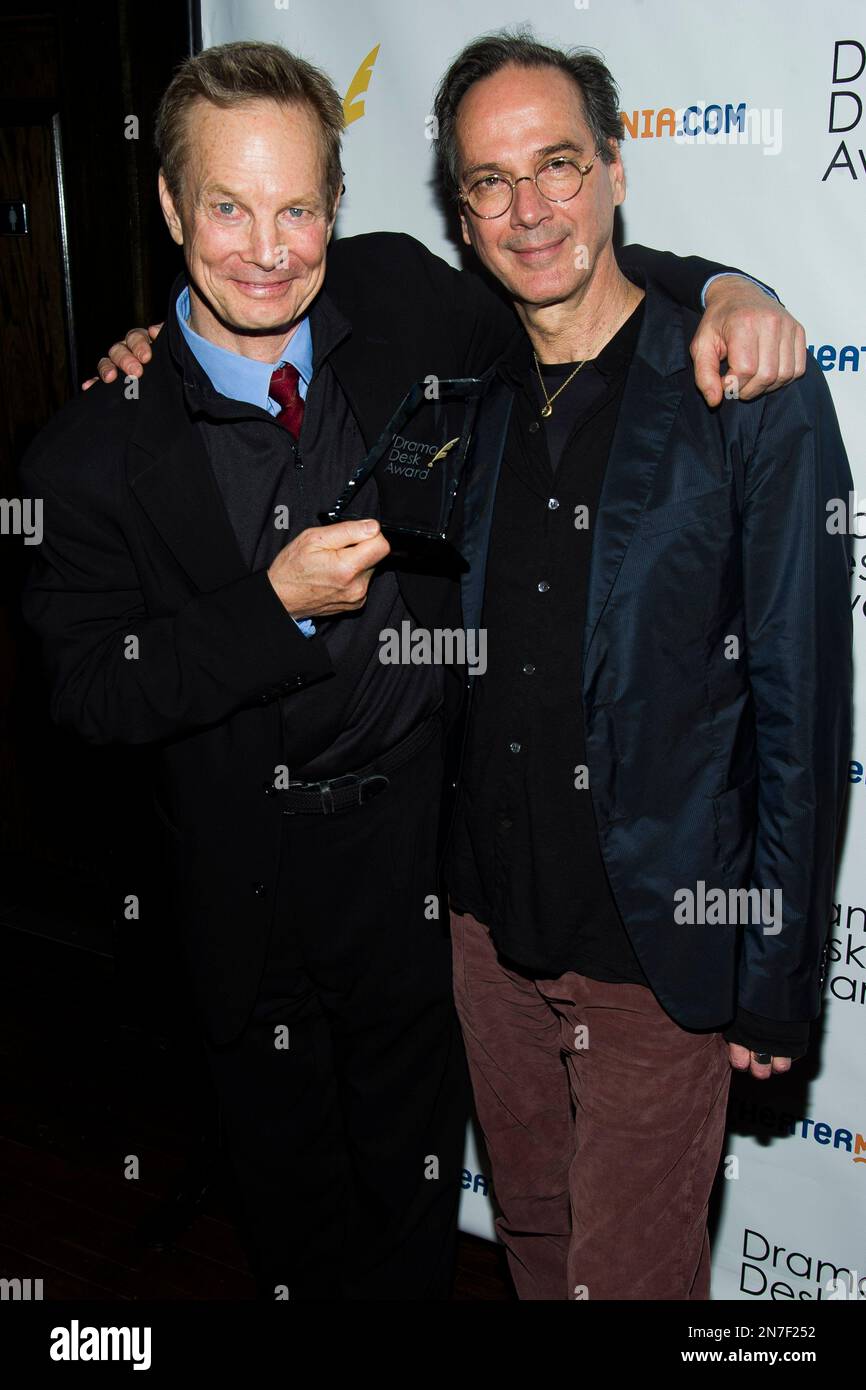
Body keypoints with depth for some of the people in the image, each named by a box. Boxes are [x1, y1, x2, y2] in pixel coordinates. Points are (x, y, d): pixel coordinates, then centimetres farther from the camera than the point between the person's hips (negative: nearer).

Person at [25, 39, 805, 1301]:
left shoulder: (398, 299, -10)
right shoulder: (99, 450, -16)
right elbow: (88, 688, -13)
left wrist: (718, 290, -13)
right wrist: (274, 607, -26)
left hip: (422, 849, 2)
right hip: (246, 873, -1)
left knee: (417, 1162, 24)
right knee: (288, 1170, 25)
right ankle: (301, 1288, 54)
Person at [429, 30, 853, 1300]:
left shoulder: (755, 397, -13)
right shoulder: (470, 400, 3)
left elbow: (803, 707, -12)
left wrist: (778, 980, -10)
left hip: (659, 949, -5)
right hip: (491, 919, 5)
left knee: (630, 1272, 13)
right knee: (533, 1236, 24)